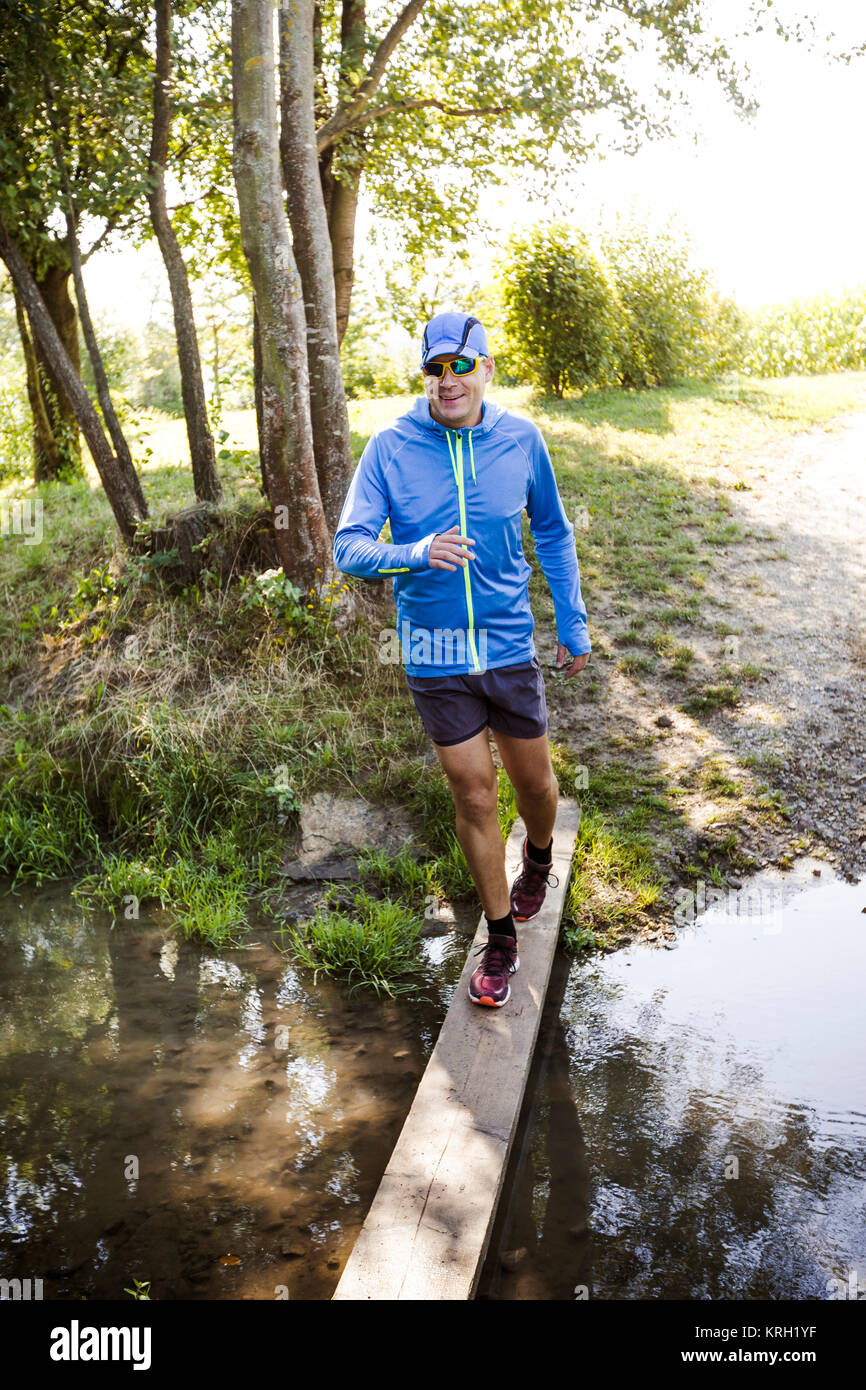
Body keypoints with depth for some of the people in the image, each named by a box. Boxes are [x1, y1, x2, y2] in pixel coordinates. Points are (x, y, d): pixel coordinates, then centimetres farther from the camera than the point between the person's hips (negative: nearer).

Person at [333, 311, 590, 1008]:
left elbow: (554, 534, 10)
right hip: (435, 656, -1)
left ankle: (539, 858, 50)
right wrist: (416, 553, -32)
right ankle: (501, 938, 25)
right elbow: (348, 545, -12)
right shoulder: (391, 447, -8)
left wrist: (573, 624, 12)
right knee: (474, 798, 6)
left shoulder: (521, 439, -3)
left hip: (510, 645, 1)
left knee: (535, 782, 13)